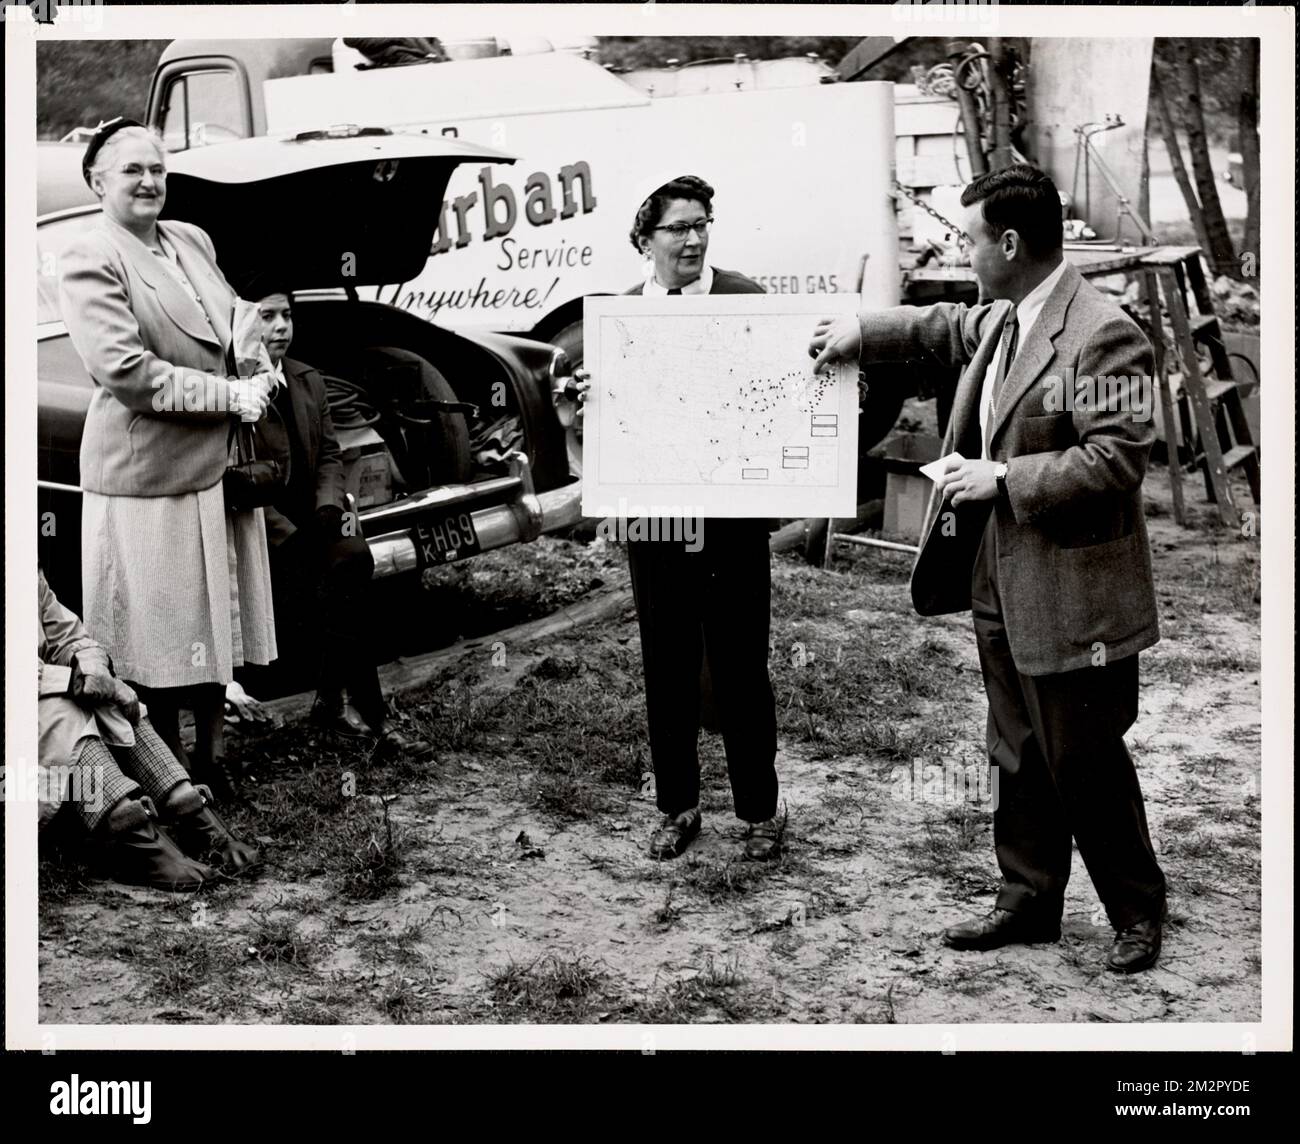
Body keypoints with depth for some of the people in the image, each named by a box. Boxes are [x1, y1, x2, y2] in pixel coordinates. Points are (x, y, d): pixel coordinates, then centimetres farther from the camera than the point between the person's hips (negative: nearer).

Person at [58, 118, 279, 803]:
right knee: (160, 639, 2)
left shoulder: (192, 240, 11)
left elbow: (231, 329, 23)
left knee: (217, 621, 16)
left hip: (221, 464, 7)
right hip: (146, 473, -7)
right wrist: (228, 396, -17)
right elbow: (125, 371, -20)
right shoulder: (89, 263, -11)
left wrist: (256, 377, 2)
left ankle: (211, 756, 30)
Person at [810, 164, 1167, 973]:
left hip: (1071, 595, -9)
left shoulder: (1102, 336, -20)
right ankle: (1030, 901, 32)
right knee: (1019, 757, 17)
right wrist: (863, 332, 26)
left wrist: (1002, 477, -21)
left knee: (1085, 762, 4)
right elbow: (950, 328, 31)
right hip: (1000, 583, 9)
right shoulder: (1004, 319, 8)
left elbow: (1117, 460, -24)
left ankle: (1140, 912, 24)